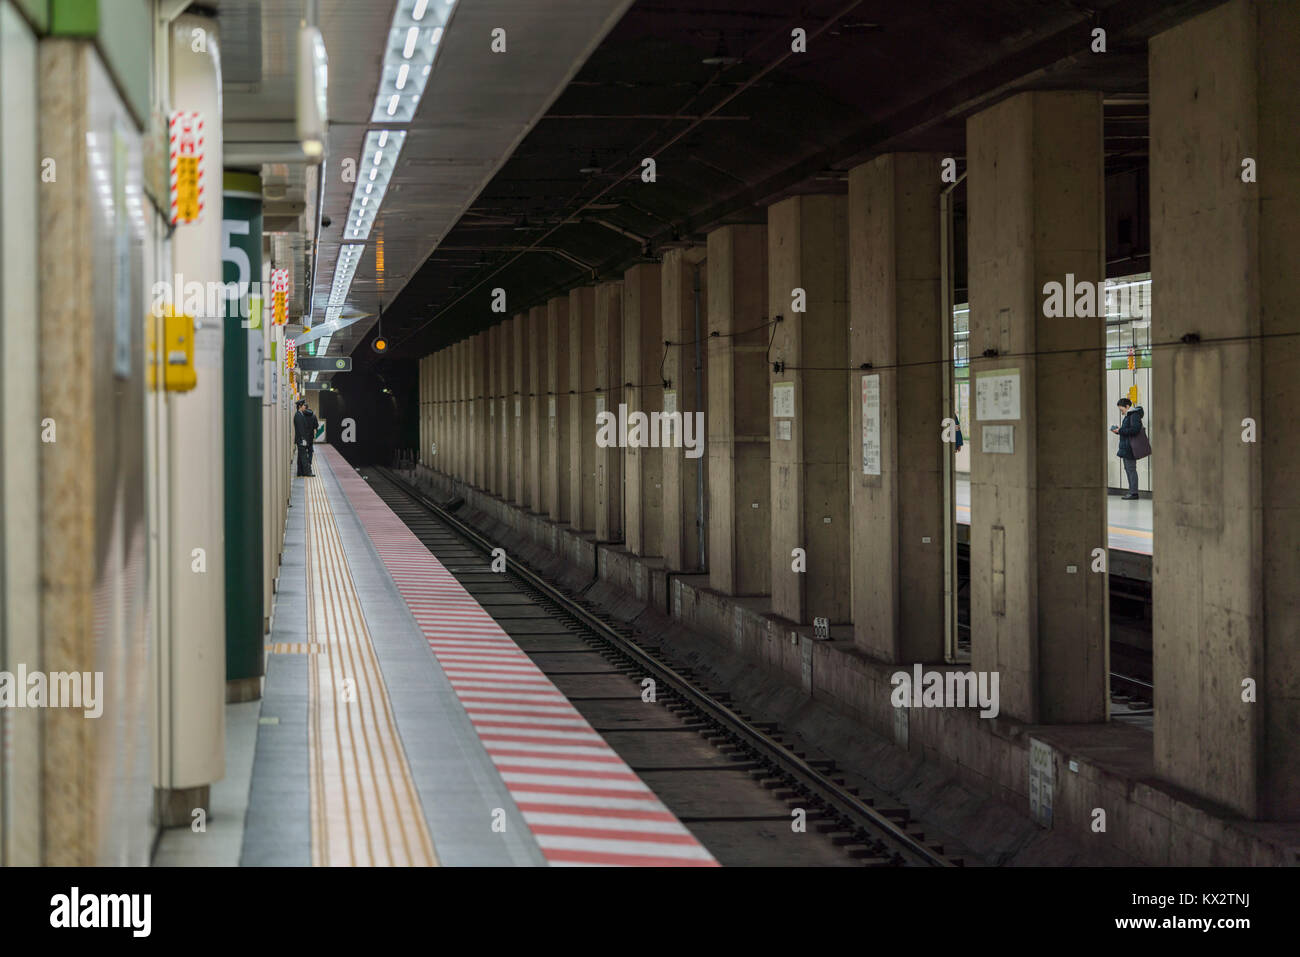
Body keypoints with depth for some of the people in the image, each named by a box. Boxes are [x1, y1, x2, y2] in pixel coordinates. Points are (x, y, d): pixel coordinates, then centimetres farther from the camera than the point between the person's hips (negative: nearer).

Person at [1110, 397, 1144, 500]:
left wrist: (1120, 430, -18)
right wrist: (1119, 430, 7)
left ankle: (1134, 493, -7)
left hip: (1130, 448, -11)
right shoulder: (1128, 415, 19)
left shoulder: (1134, 415, -12)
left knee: (1131, 469, -9)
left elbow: (1135, 429, -23)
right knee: (1127, 469, 12)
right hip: (1125, 447, 11)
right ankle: (1131, 492, 15)